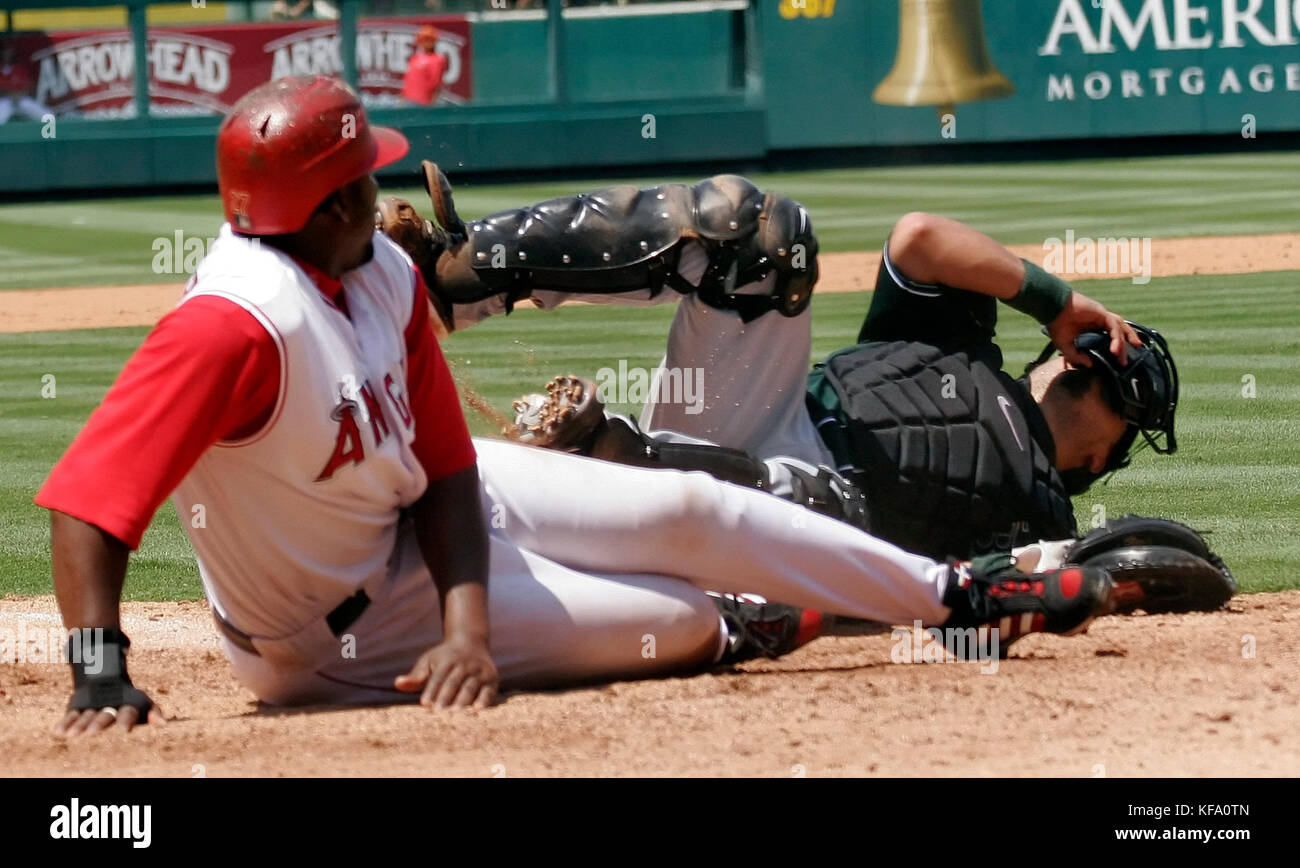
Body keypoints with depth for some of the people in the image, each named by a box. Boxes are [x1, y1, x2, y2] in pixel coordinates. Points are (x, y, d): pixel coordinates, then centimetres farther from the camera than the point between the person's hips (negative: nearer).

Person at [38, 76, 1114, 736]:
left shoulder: (383, 274, -11)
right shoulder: (237, 323, -39)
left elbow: (446, 466, -9)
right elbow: (88, 499, -46)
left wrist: (465, 621, -25)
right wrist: (100, 675, -54)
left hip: (425, 496, 8)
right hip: (347, 624, -8)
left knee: (691, 510, 7)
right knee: (668, 619, -5)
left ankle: (961, 594, 25)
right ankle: (728, 630, 34)